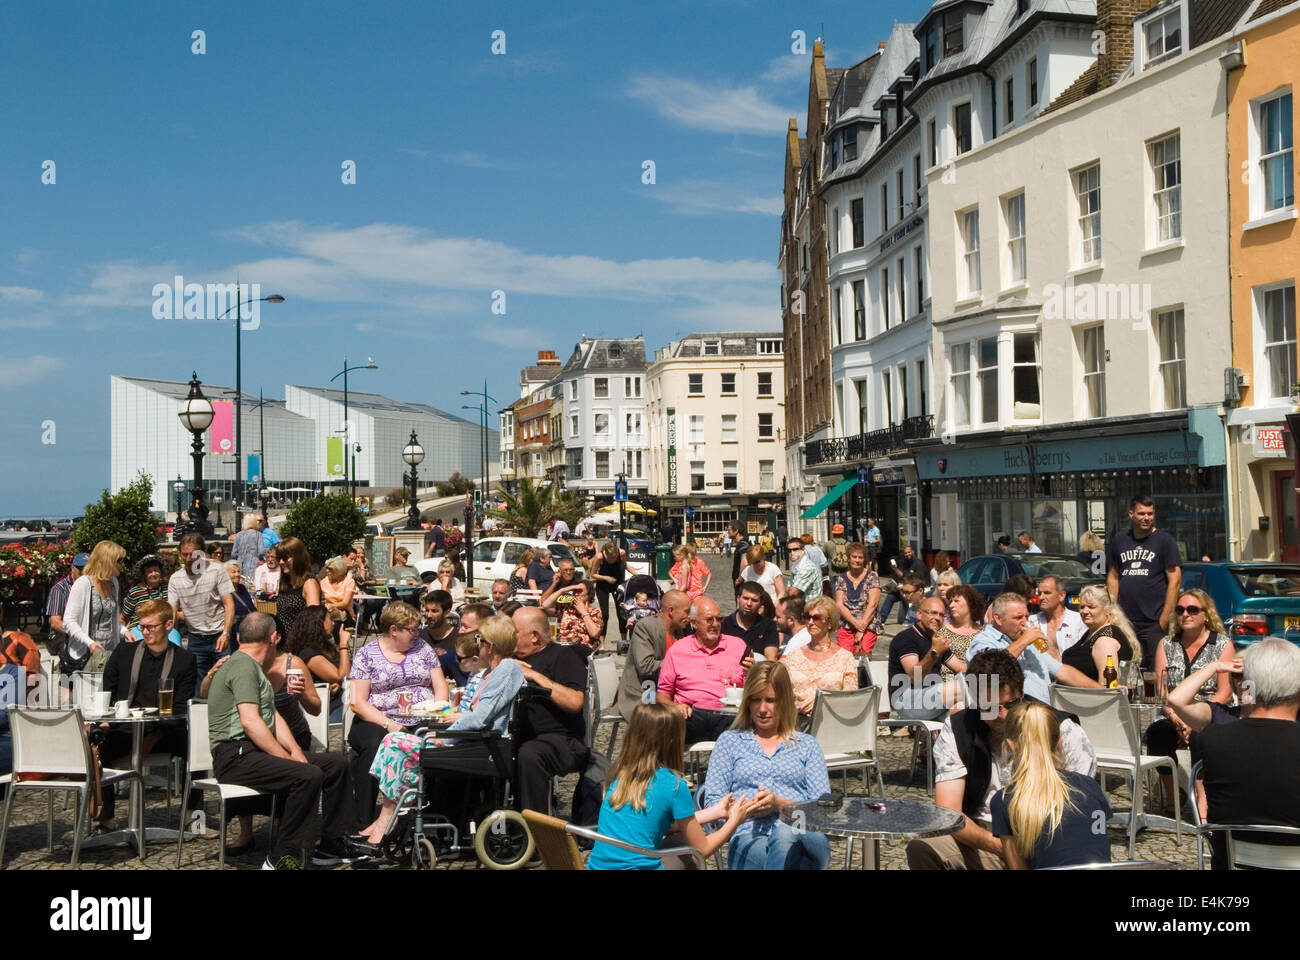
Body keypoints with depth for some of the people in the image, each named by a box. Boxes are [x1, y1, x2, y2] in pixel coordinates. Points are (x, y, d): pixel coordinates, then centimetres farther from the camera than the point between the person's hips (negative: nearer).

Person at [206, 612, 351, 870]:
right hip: (236, 756, -11)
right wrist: (286, 758, -19)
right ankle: (281, 859, -23)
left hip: (257, 751, 11)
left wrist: (294, 751, 4)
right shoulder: (243, 666, -12)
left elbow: (273, 716, 20)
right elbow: (250, 721, -22)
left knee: (336, 763, 6)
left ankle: (330, 847, 10)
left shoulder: (253, 668, 23)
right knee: (309, 775, -30)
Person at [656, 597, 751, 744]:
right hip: (692, 715, 0)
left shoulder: (738, 645, 18)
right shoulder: (677, 650, 16)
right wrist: (675, 707, -5)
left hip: (727, 715, 0)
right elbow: (662, 694, 17)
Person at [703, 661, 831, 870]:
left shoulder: (807, 745, 24)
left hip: (802, 833, 1)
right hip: (750, 838, 0)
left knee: (785, 834, -41)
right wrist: (746, 808, -9)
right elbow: (713, 802, 12)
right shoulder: (729, 741, 23)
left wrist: (780, 804, -7)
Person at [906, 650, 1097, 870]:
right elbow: (948, 812, -7)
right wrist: (999, 845, -25)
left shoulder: (1063, 731, -4)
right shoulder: (956, 730, -1)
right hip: (981, 841, 2)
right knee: (922, 850, -27)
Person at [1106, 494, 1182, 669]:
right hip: (1124, 621, 4)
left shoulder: (1164, 541, 1)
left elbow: (1175, 580, -4)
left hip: (1154, 622, -4)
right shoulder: (1118, 540, 14)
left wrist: (1165, 617, -10)